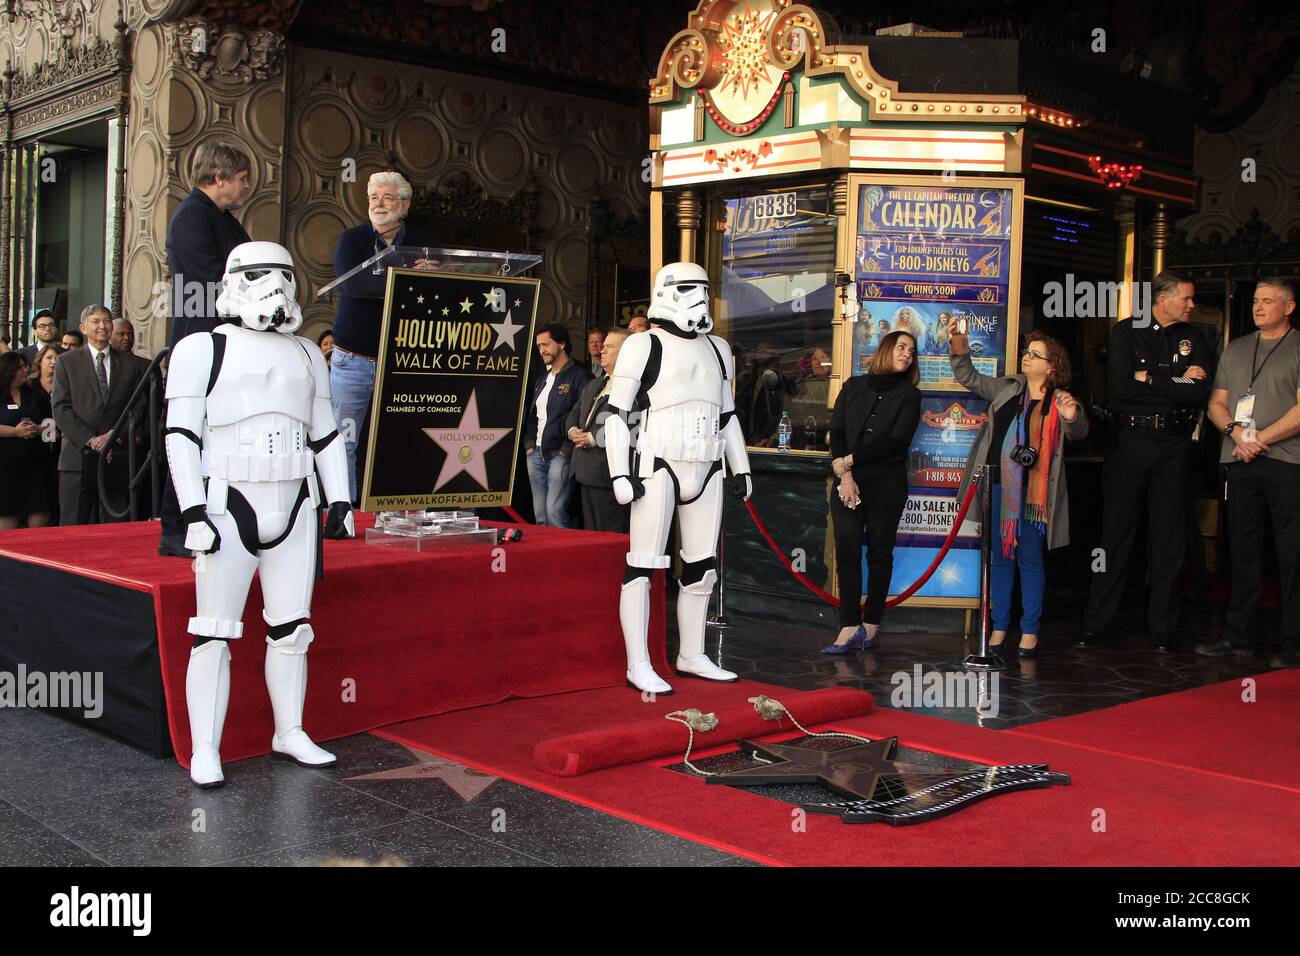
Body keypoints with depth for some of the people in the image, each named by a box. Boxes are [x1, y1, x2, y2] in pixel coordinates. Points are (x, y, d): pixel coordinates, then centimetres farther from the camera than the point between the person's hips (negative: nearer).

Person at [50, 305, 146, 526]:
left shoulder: (129, 366, 13)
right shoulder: (66, 362, 8)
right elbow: (61, 409, 0)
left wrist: (114, 436, -9)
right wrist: (89, 441, -10)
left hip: (116, 458, 1)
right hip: (78, 457, -1)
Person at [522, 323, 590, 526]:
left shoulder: (579, 376, -5)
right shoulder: (541, 380, 21)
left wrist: (567, 449, -14)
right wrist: (529, 444, 11)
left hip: (560, 454, -7)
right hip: (536, 454, 7)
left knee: (555, 513, -15)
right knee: (540, 516, 6)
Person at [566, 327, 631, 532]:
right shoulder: (593, 385, 21)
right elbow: (575, 413, 28)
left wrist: (594, 438, -17)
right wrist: (572, 430, 5)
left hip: (609, 477, -10)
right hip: (586, 474, 10)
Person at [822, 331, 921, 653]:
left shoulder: (909, 395, 6)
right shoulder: (854, 386, 13)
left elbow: (896, 442, -6)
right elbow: (836, 432, 4)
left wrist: (849, 459, -10)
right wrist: (844, 474, -10)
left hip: (887, 483, -1)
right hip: (848, 481, 1)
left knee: (879, 550, 1)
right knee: (847, 549, -9)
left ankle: (870, 624, 6)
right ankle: (850, 627, -11)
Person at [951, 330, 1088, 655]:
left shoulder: (1059, 401, -2)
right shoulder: (1007, 388, 10)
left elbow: (1078, 433, -15)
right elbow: (968, 378, 17)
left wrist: (1072, 417, -38)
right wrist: (959, 348, 1)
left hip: (1032, 492, -4)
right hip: (997, 486, 4)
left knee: (1030, 559, 3)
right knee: (999, 556, 9)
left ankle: (1030, 631, 11)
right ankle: (999, 626, 18)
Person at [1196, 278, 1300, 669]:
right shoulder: (1235, 349, 18)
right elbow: (1216, 403, 15)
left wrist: (1260, 438, -11)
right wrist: (1236, 431, -4)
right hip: (1240, 462, 5)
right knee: (1243, 551, 8)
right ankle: (1238, 636, 14)